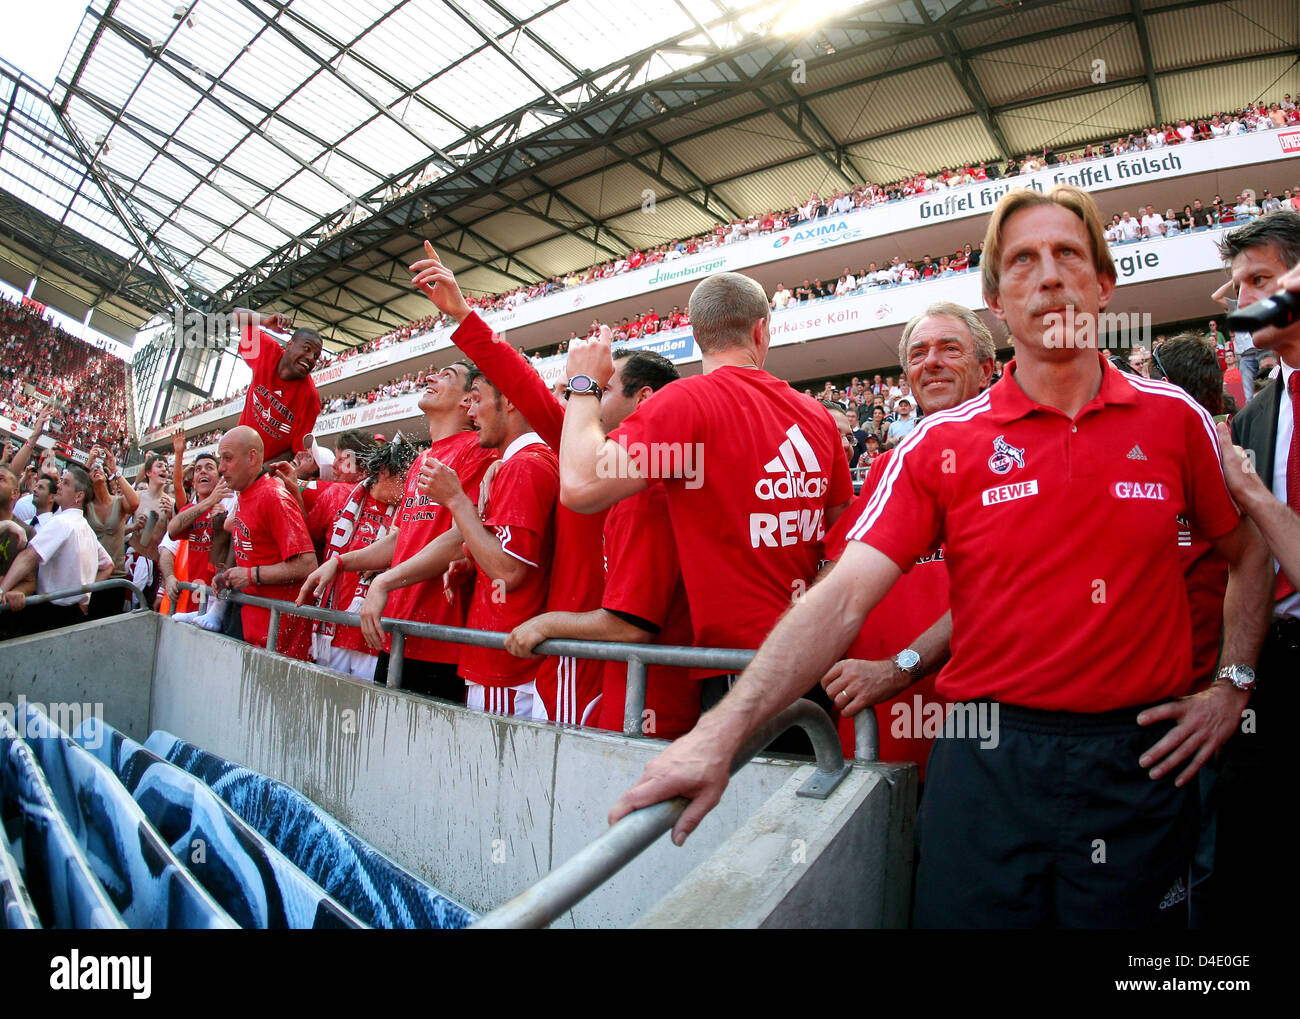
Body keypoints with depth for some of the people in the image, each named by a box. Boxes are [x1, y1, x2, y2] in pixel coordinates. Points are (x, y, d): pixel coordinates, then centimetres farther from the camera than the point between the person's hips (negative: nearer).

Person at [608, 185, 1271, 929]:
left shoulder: (1174, 418, 1)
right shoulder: (943, 444, -6)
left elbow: (1248, 553, 18)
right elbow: (842, 597, -15)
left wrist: (1234, 686, 8)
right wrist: (724, 731, -25)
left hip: (1141, 765, 2)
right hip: (989, 760, -1)